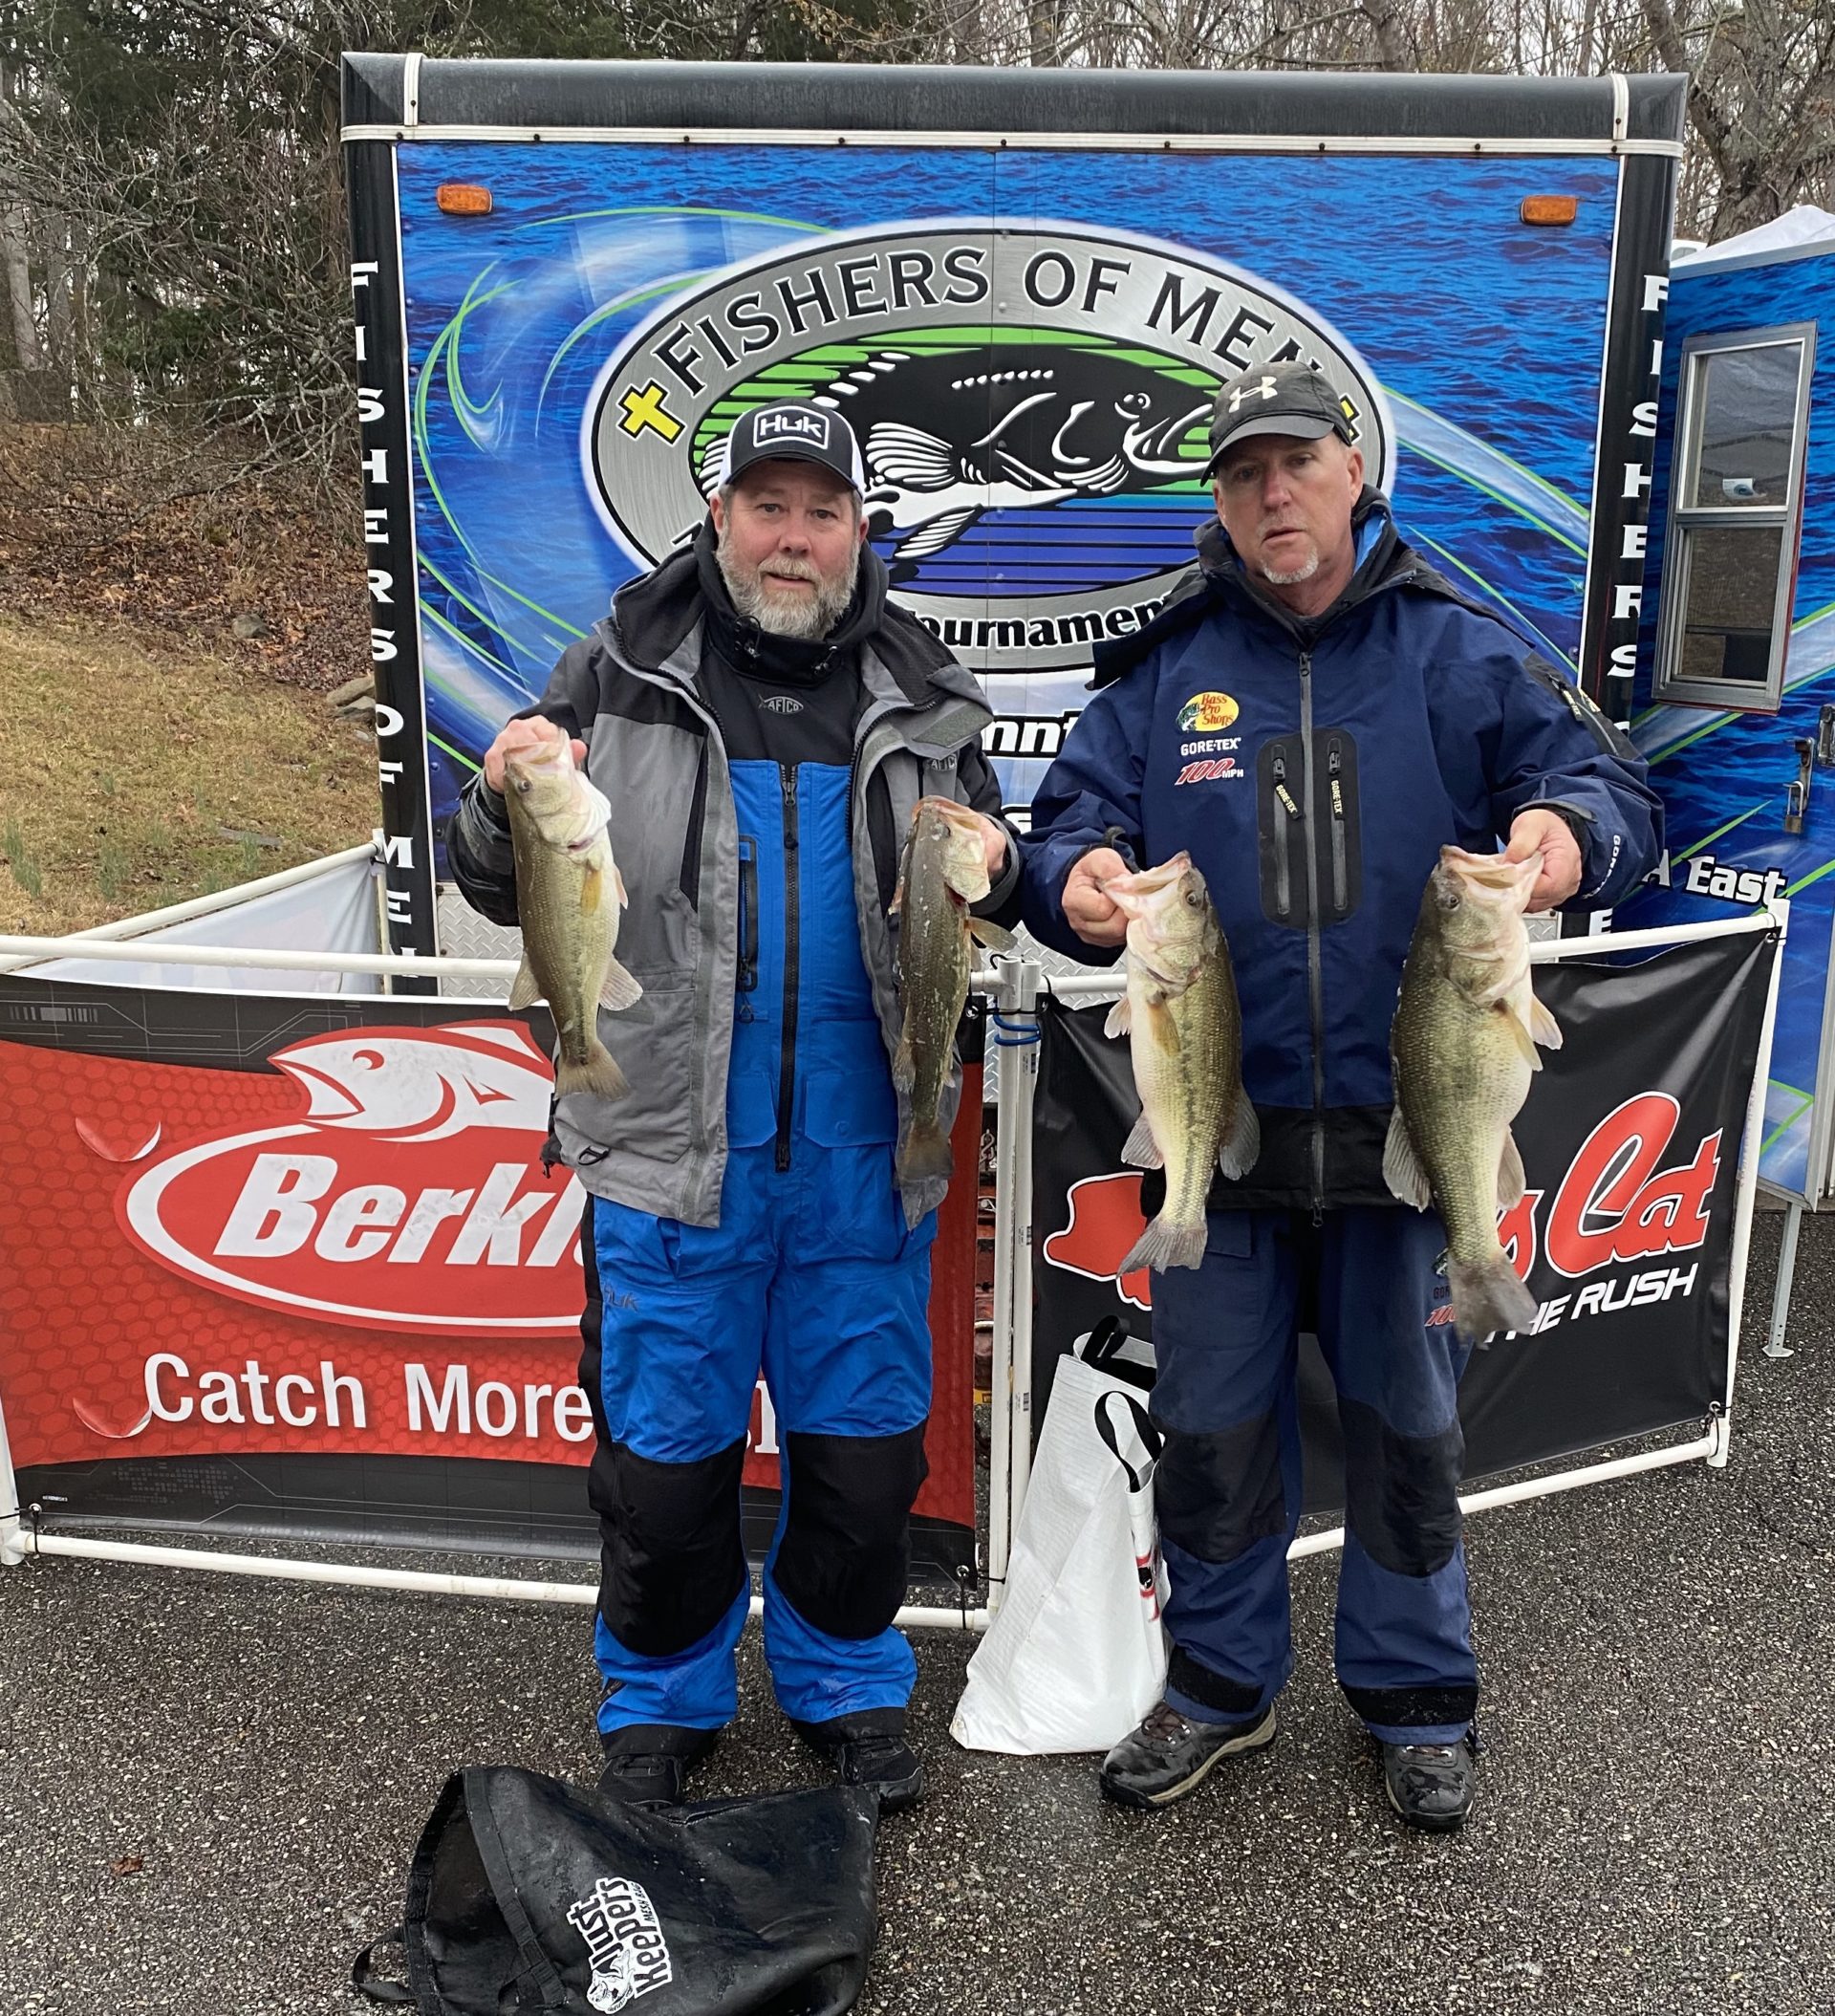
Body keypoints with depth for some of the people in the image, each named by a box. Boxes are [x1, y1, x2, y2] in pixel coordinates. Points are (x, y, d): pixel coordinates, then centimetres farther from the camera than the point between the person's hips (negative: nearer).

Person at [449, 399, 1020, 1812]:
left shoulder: (925, 696, 6)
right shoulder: (621, 674, 0)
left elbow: (998, 894, 15)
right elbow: (504, 891, 4)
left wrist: (992, 871, -9)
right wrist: (505, 807, -18)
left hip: (863, 1152, 2)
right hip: (672, 1147, -1)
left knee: (866, 1449, 14)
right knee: (665, 1455, 11)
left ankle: (847, 1684, 37)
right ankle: (663, 1700, 34)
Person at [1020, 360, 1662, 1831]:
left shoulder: (1460, 655, 1)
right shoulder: (1164, 669, 5)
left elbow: (1612, 788, -1)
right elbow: (1069, 824, 2)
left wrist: (1570, 829, -25)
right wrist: (1078, 879, -22)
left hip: (1406, 1129, -1)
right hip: (1216, 1129, 1)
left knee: (1408, 1429, 13)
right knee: (1213, 1427, 12)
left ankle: (1416, 1703, 35)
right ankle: (1221, 1682, 34)